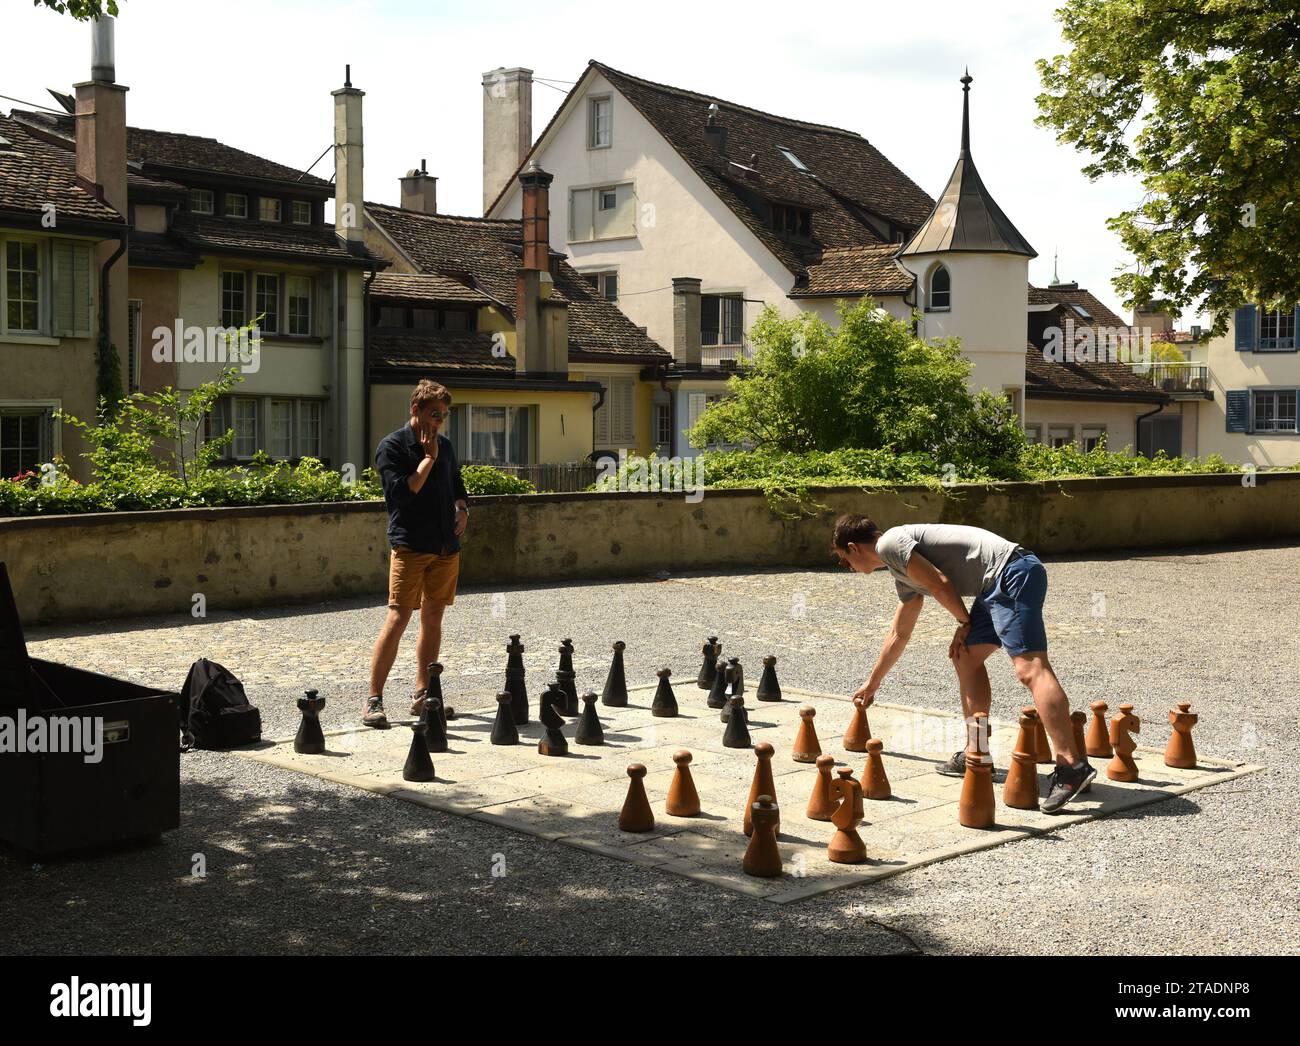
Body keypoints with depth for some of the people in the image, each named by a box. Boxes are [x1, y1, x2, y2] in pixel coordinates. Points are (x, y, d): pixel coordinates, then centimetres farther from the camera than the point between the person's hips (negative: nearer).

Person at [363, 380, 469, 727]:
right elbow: (401, 492, -17)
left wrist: (462, 509, 6)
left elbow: (457, 486, 26)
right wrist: (429, 458, -12)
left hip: (446, 546, 7)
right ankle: (374, 700, -4)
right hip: (410, 545, -7)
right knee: (398, 619, -10)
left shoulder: (445, 445, 14)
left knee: (433, 618, 9)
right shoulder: (392, 446, -6)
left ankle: (422, 695, 17)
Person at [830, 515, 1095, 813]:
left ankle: (1072, 766, -27)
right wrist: (872, 684, 49)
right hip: (996, 586, 10)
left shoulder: (889, 543, -2)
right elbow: (898, 635, 40)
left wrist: (965, 623, 8)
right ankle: (976, 753, 19)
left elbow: (939, 584, -9)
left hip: (1011, 573, -10)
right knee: (965, 656, 16)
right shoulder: (904, 578, 28)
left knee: (1029, 667, -19)